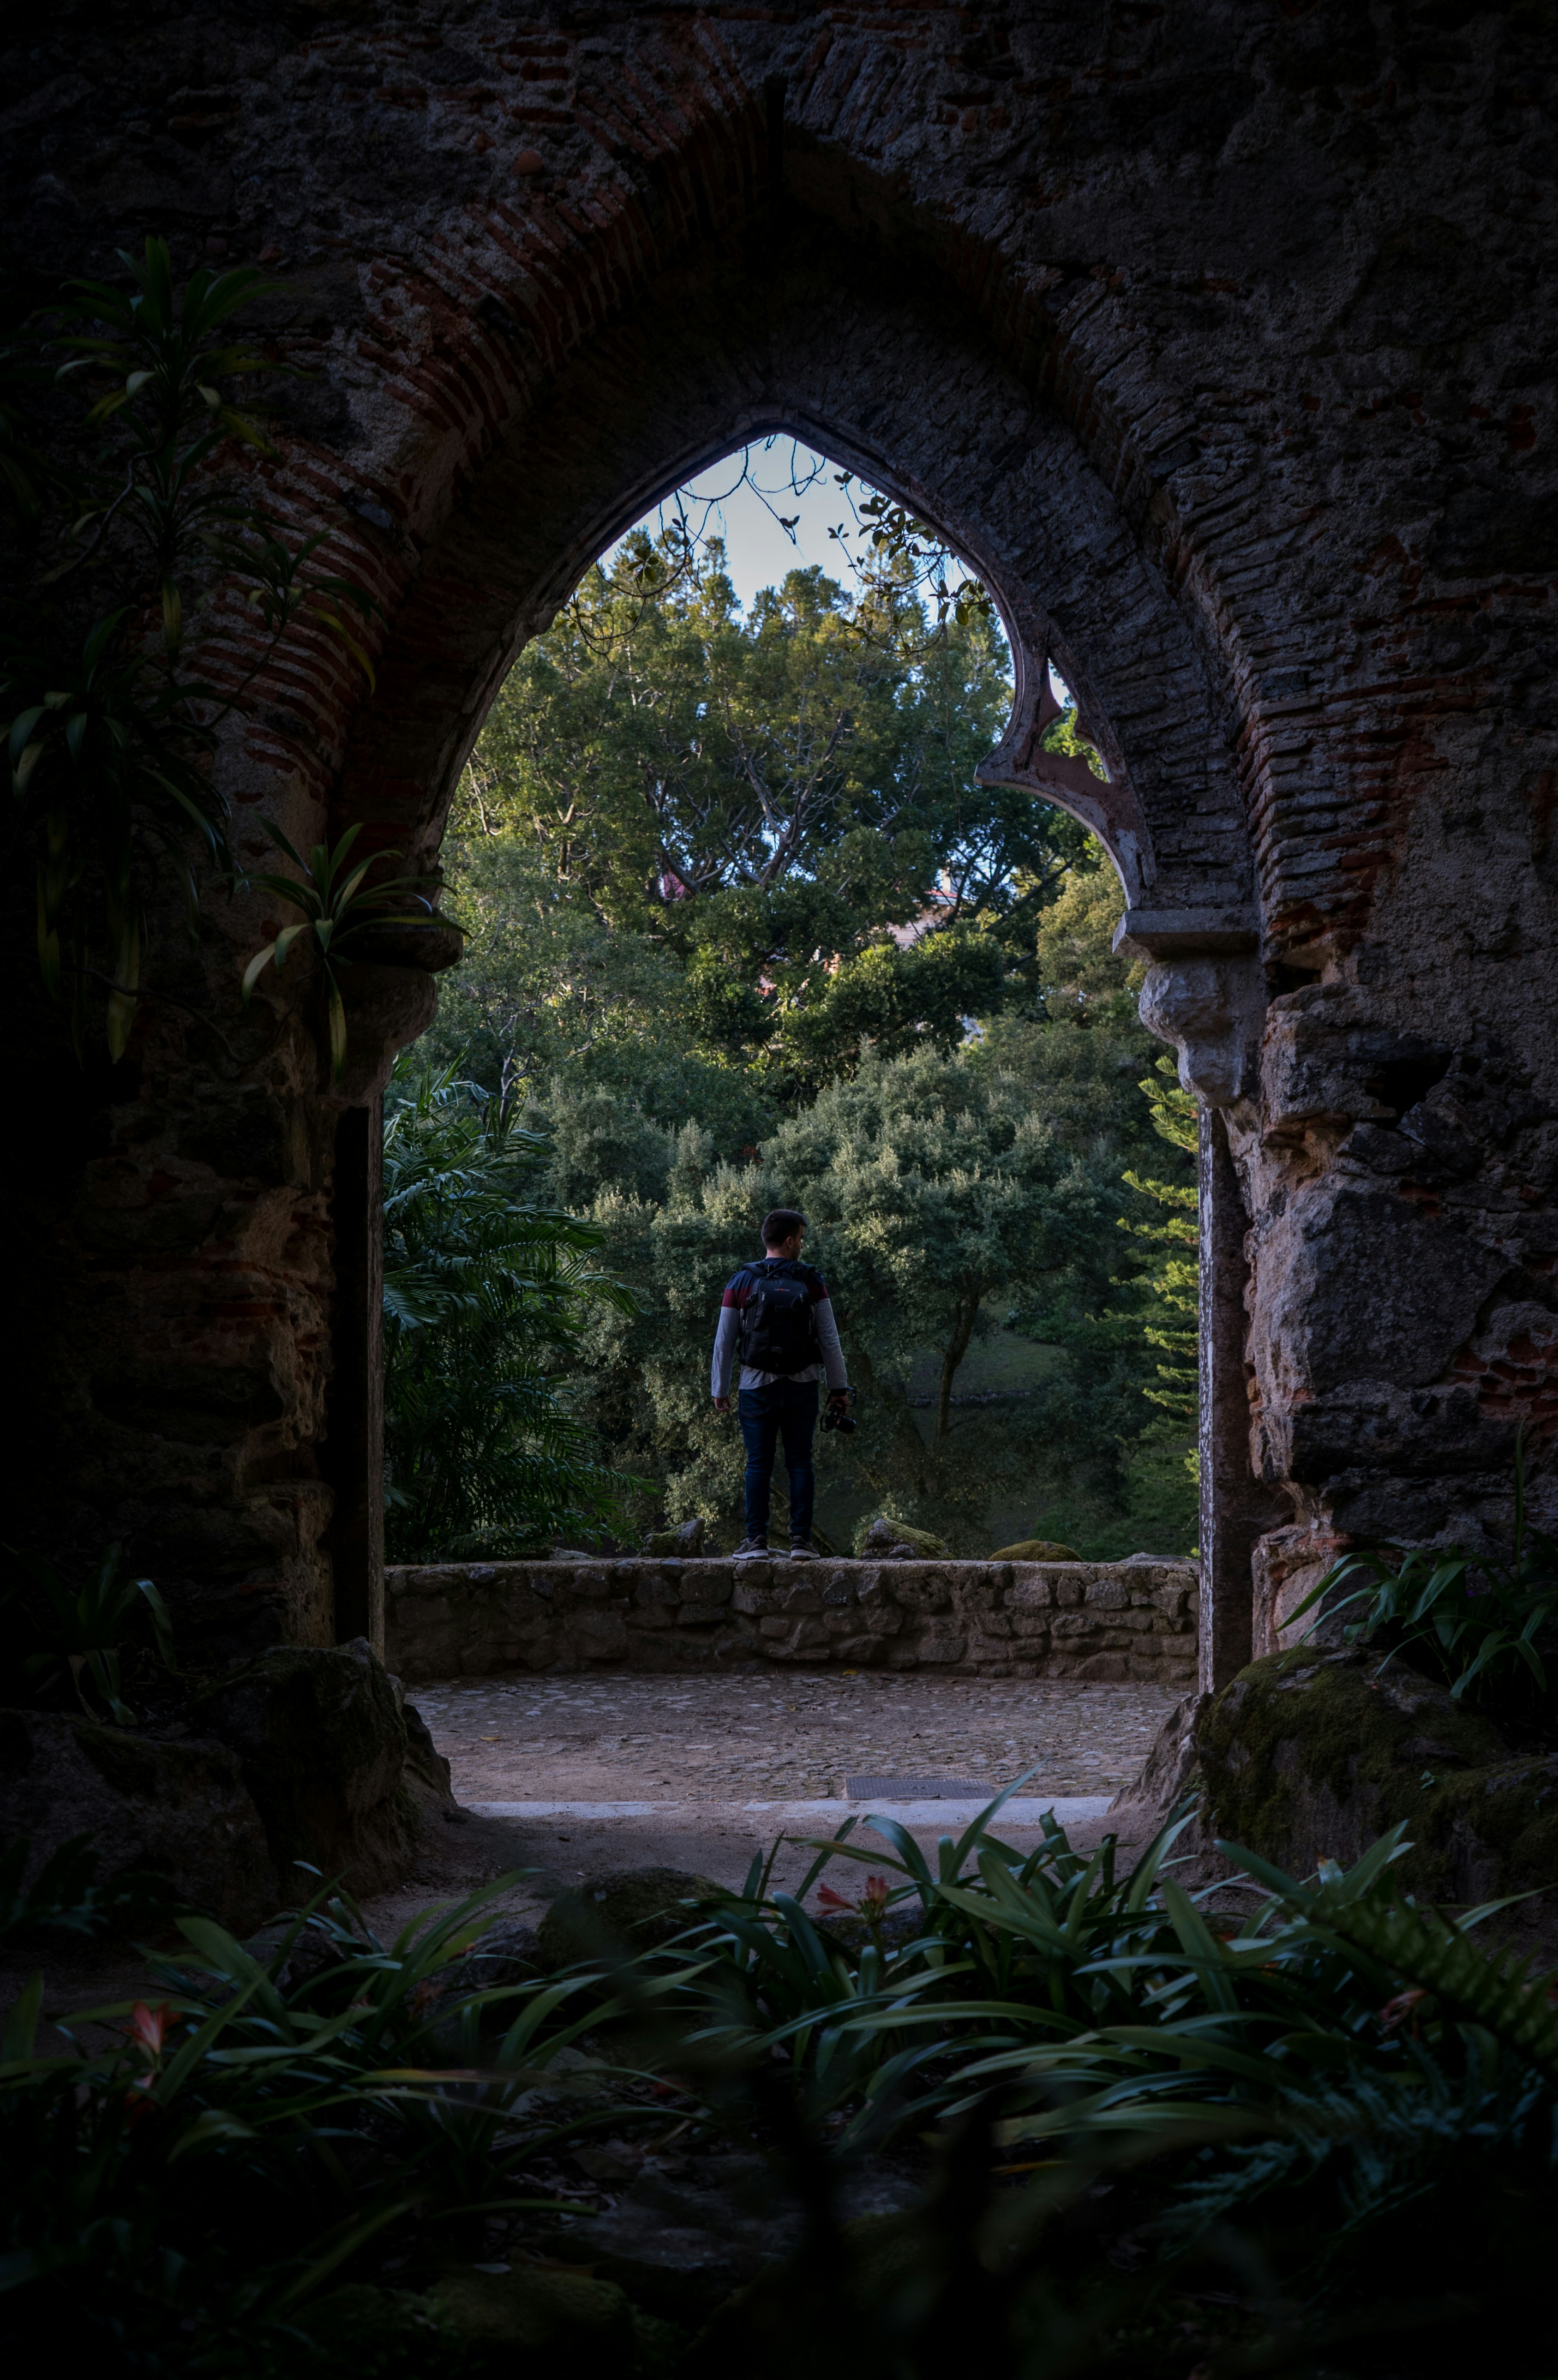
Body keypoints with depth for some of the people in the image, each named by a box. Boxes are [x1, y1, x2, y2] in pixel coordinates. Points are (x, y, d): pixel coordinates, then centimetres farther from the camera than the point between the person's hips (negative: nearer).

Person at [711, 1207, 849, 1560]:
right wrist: (838, 1387, 6)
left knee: (759, 1464, 3)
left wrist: (720, 1390, 11)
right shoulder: (811, 1283, -1)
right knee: (800, 1462, 4)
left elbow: (724, 1342, 3)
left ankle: (756, 1539, -2)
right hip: (801, 1387, 0)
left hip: (757, 1387, 0)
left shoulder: (742, 1283, 1)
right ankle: (800, 1540, 0)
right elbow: (829, 1339, -1)